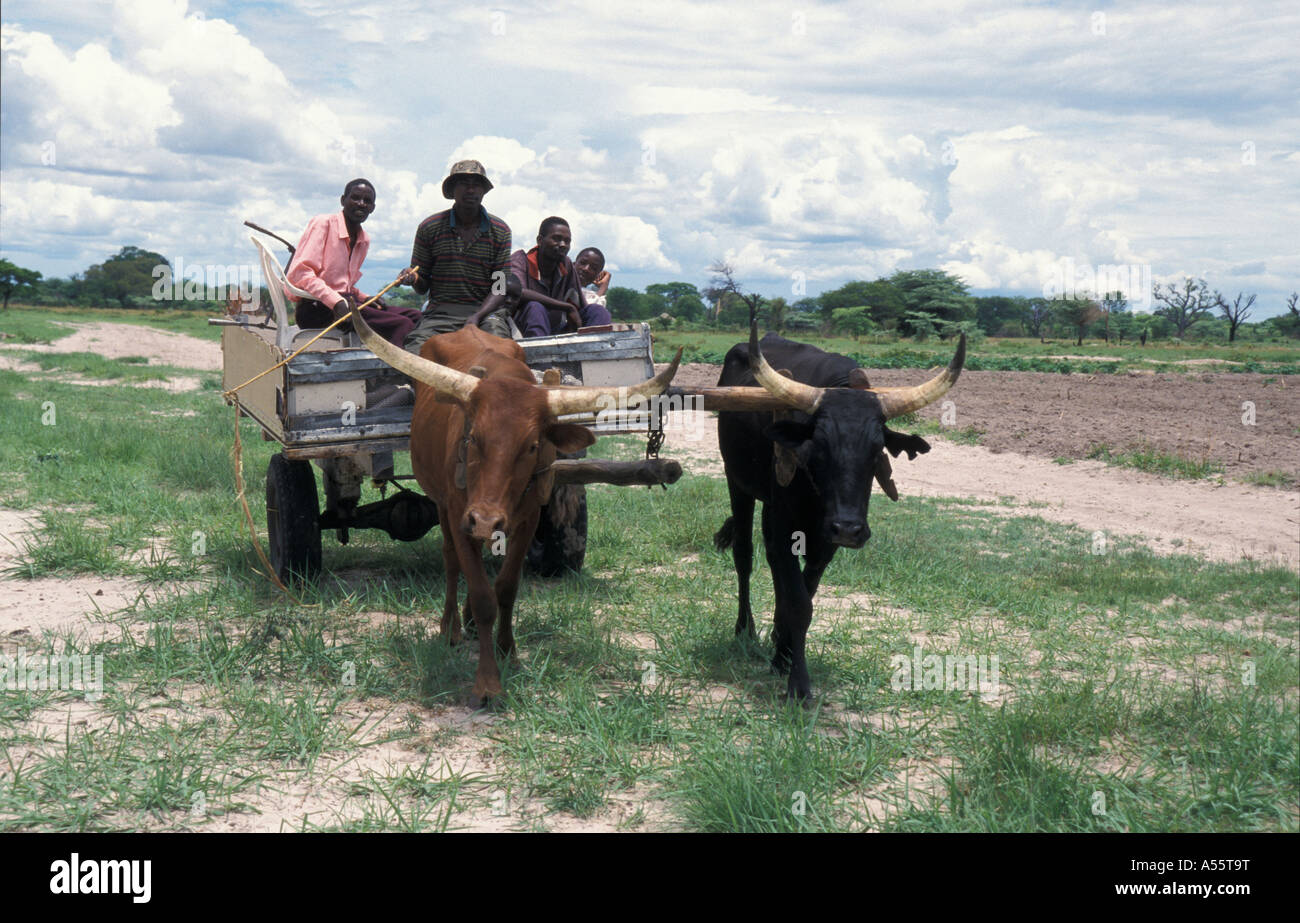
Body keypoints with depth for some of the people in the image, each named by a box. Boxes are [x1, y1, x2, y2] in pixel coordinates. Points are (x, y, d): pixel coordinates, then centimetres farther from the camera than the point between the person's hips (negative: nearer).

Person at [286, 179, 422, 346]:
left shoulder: (364, 241, 20)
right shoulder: (323, 223, -3)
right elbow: (300, 272, -13)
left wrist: (364, 298, 4)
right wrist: (336, 301, -25)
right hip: (317, 307, -9)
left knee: (413, 316, -8)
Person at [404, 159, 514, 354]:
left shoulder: (500, 231, 7)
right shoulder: (429, 227, 7)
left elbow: (501, 286, 2)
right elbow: (422, 286, 12)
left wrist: (476, 317, -15)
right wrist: (414, 280, -13)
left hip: (485, 310, 1)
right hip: (440, 312, 0)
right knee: (415, 354, -30)